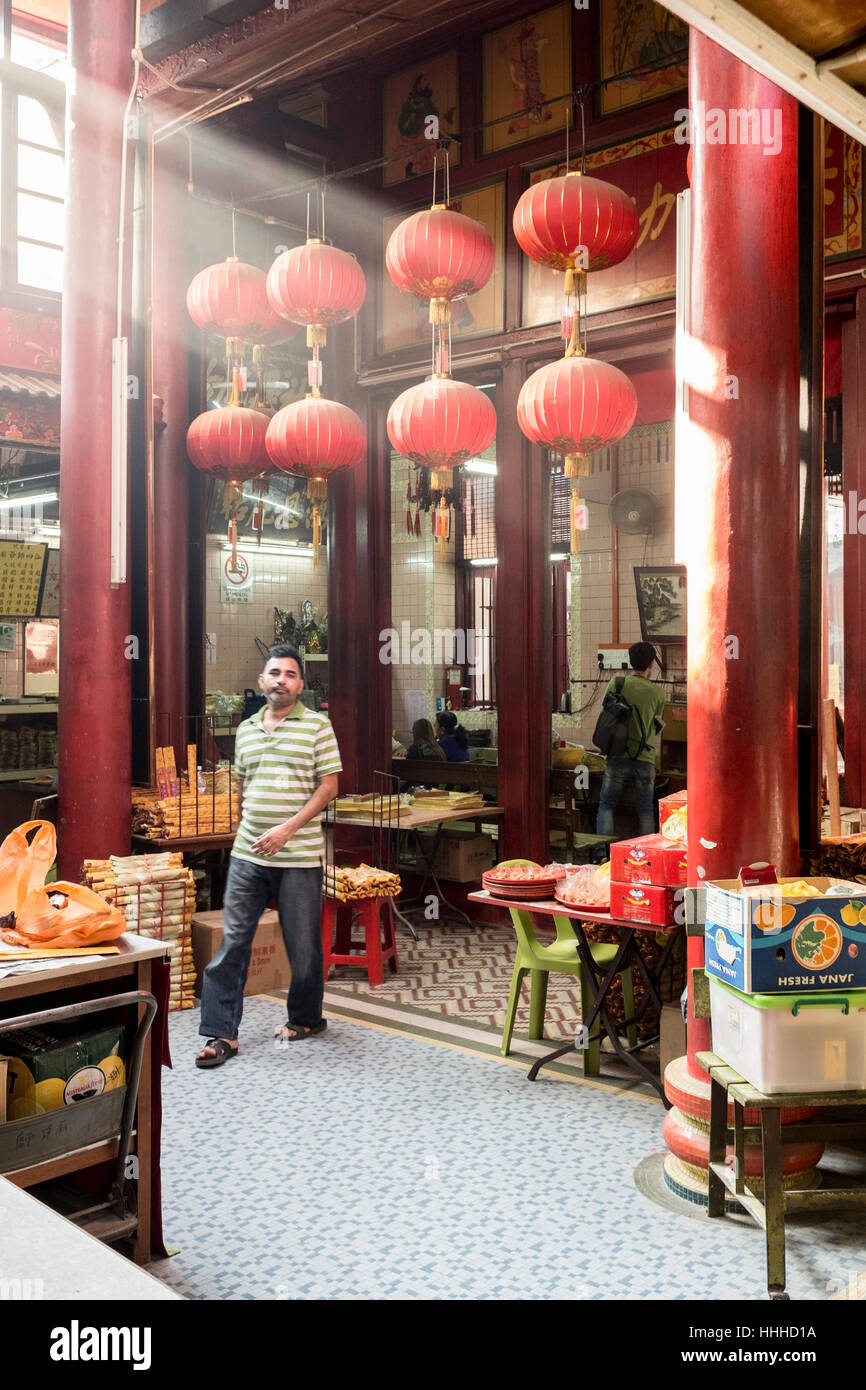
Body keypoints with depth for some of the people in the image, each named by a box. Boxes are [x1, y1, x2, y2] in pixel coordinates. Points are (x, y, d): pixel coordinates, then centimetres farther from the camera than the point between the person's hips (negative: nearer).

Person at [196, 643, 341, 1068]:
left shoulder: (317, 725, -3)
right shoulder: (246, 729, 12)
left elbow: (329, 786, -6)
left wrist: (287, 829, -14)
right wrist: (245, 833, 11)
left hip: (299, 857, -4)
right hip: (247, 855, 4)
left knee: (303, 944, 8)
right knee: (232, 941, 1)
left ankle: (306, 1018, 29)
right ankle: (222, 1033, 6)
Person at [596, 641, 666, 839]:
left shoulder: (616, 684, -4)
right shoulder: (657, 693, -2)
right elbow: (657, 720, 11)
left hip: (618, 757, 0)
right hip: (645, 759, 0)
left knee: (606, 806, 7)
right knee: (646, 811, 9)